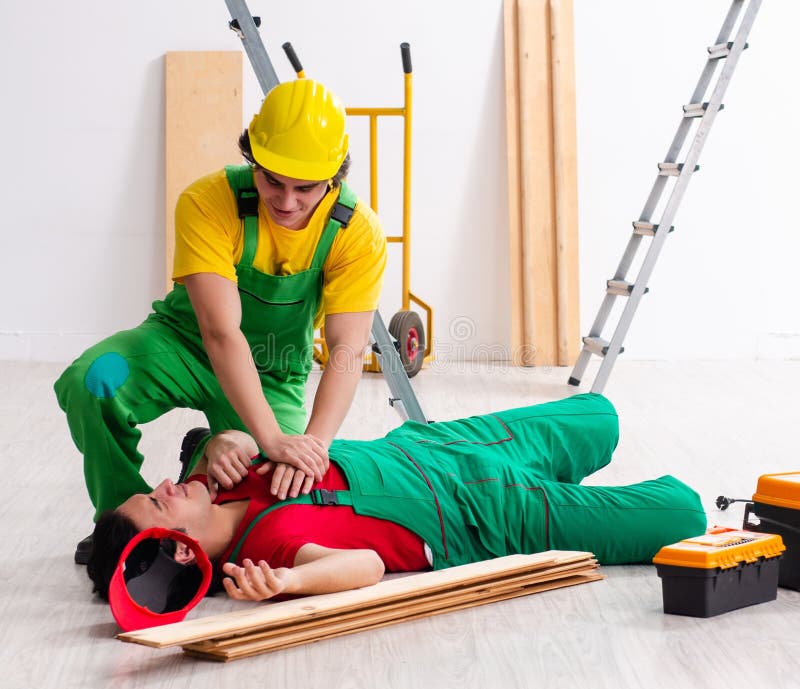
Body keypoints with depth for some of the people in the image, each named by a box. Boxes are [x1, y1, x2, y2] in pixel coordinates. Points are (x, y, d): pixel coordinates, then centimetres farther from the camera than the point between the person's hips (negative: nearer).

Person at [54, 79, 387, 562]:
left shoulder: (358, 232, -21)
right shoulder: (209, 202, -28)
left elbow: (349, 349, -28)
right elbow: (221, 332, -36)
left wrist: (314, 441, -46)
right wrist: (272, 437, -47)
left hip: (274, 374, 2)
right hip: (186, 343, -1)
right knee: (90, 381, -31)